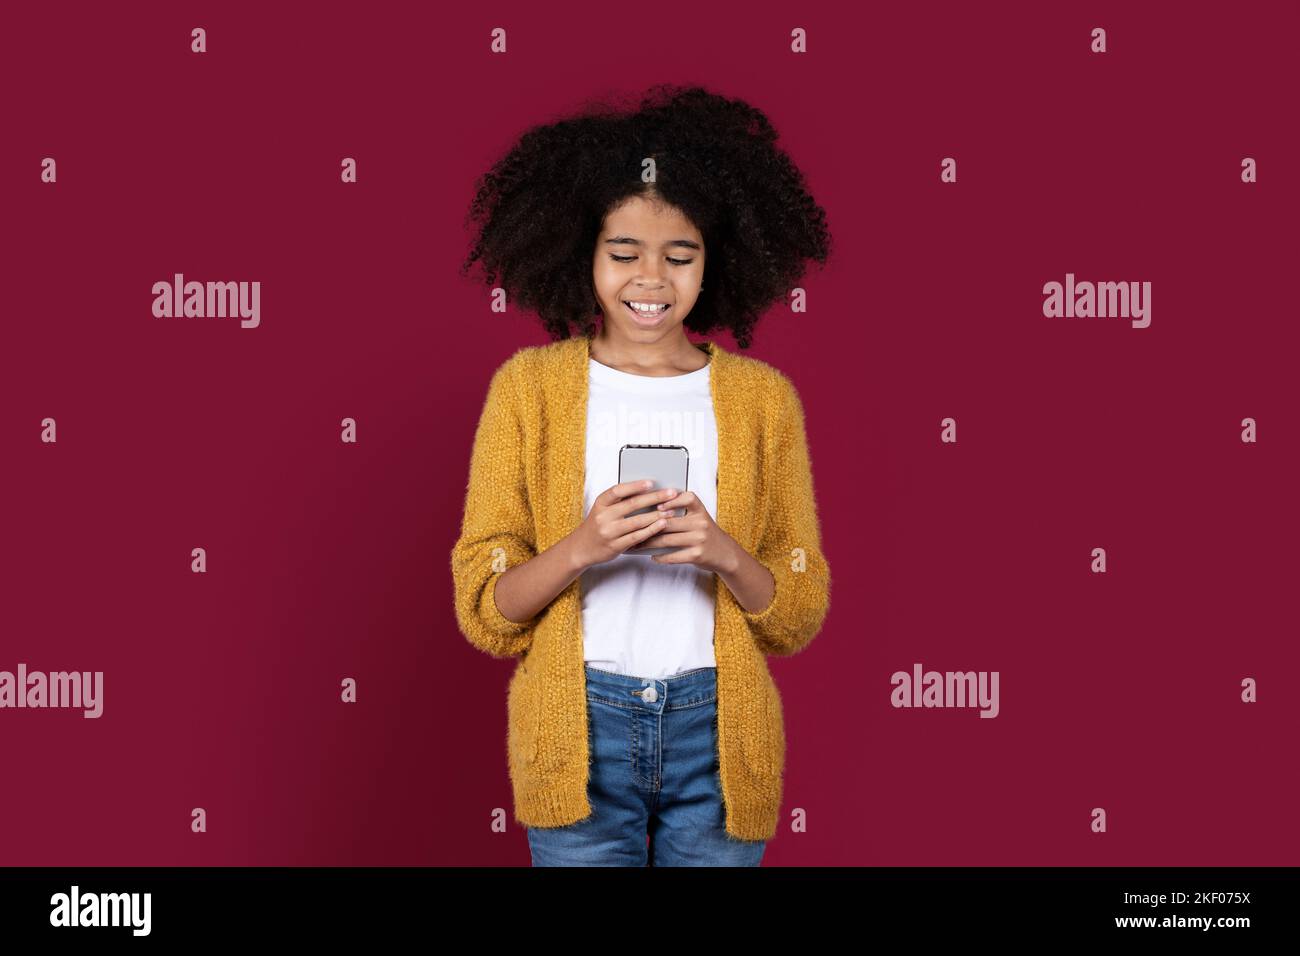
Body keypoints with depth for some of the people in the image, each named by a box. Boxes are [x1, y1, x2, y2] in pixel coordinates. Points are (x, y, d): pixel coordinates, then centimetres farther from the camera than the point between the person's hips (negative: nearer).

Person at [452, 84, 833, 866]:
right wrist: (579, 549, -21)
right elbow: (484, 613, -2)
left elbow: (799, 619, 3)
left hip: (719, 733, 1)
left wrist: (726, 555, -17)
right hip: (580, 733, -1)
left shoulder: (763, 396, 2)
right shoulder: (529, 386, -1)